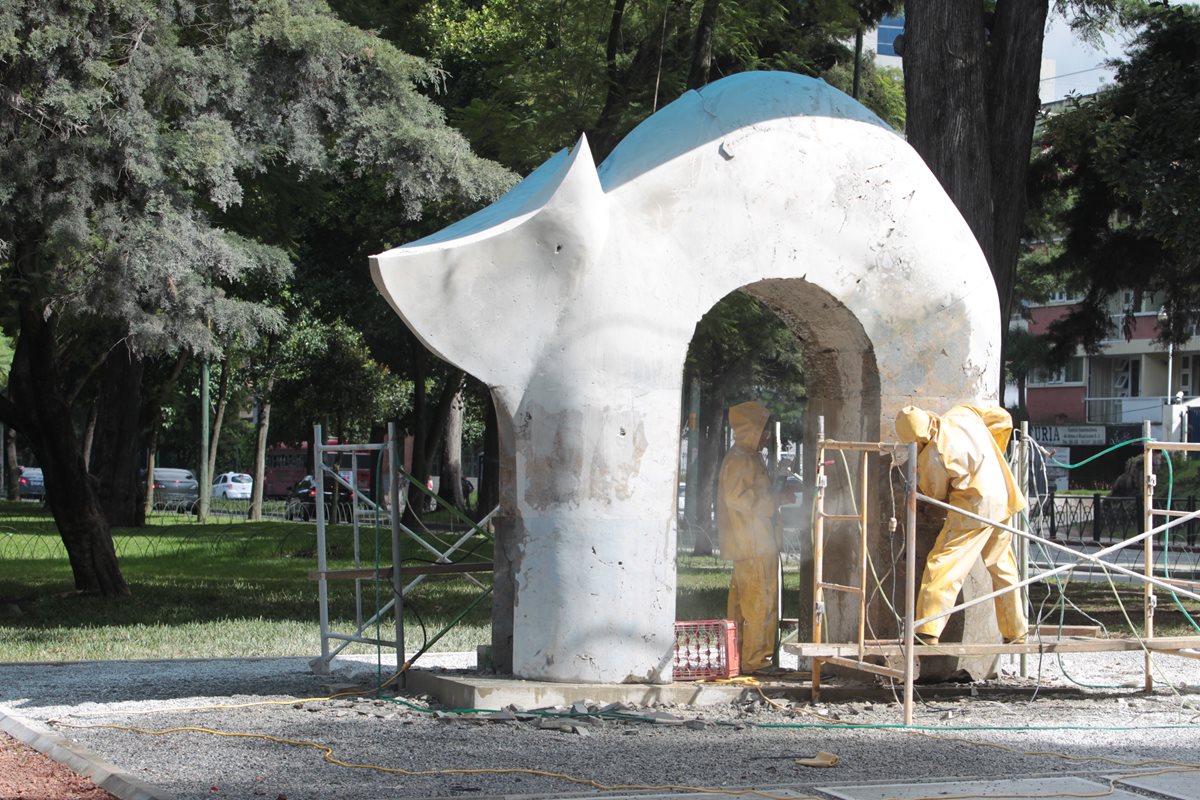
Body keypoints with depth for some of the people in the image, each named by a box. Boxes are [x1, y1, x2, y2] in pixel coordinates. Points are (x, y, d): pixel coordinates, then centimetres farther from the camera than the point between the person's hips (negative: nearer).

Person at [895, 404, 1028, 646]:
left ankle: (928, 631, -13)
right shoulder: (962, 413, 0)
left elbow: (936, 494, -1)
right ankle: (1016, 632, 26)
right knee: (1003, 567, 19)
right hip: (1003, 500, 8)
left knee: (944, 563, -5)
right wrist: (992, 457, 24)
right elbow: (1003, 419, 14)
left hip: (974, 507, -8)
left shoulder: (932, 456, -18)